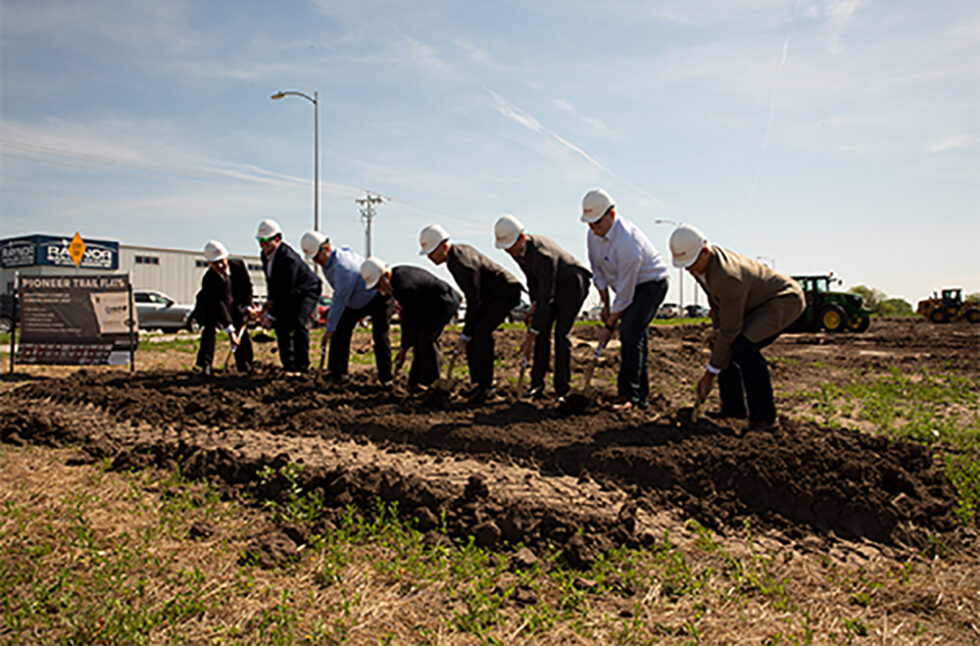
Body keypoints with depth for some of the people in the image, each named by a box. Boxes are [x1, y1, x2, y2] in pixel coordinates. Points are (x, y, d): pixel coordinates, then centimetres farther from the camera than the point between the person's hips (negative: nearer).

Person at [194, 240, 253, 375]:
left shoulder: (238, 265, -26)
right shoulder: (208, 280, -36)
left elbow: (247, 285, -9)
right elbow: (218, 305, -39)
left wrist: (247, 306, -19)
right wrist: (229, 329, -44)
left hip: (234, 303, 4)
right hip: (210, 306, -4)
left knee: (242, 330, -1)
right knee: (209, 328, -22)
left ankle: (244, 364, 15)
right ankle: (205, 365, -17)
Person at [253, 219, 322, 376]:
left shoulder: (288, 258, -33)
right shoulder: (266, 255, -4)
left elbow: (285, 291, -32)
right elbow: (272, 282, 9)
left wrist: (271, 314, -30)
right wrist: (269, 303, -3)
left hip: (306, 291, -9)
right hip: (291, 296, 9)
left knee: (299, 323, -25)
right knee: (281, 325, 0)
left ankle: (301, 366, -18)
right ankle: (289, 366, 9)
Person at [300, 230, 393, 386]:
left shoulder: (342, 266, -35)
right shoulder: (327, 262, -5)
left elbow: (340, 299, -33)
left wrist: (330, 328, -28)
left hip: (379, 297, -9)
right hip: (356, 301, 9)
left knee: (380, 337, -14)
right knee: (341, 330, 1)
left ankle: (385, 378, -2)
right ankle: (338, 372, 7)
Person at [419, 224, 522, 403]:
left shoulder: (463, 265, -30)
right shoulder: (456, 251, -1)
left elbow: (474, 302, -24)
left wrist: (465, 336, -17)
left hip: (505, 291, -10)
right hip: (490, 294, 10)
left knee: (482, 331, -23)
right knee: (473, 333, 1)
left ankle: (486, 386, -15)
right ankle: (478, 383, 7)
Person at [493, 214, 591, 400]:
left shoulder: (544, 256, -39)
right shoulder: (518, 248, -14)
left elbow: (546, 299, -37)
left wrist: (531, 334, -35)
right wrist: (534, 304, -3)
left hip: (574, 284, -8)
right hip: (553, 285, 8)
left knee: (561, 334, -15)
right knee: (543, 331, -5)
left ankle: (562, 388, -4)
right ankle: (537, 384, -7)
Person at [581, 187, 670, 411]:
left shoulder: (628, 242, -34)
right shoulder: (593, 235, -8)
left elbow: (625, 293, -29)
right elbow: (598, 271, 7)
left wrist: (609, 326, -22)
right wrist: (605, 305, 7)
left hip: (650, 282, -8)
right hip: (628, 284, 9)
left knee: (630, 332, -24)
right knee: (635, 337, 9)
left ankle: (628, 395, -21)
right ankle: (641, 397, 18)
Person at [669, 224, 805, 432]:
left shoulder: (727, 276, -36)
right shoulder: (702, 263, -7)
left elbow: (730, 330, -29)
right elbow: (715, 301, 12)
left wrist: (710, 374, -23)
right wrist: (718, 329, -4)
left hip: (786, 299, -10)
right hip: (759, 301, 10)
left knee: (743, 346, -29)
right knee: (719, 343, 7)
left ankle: (765, 417, -16)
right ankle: (733, 407, 16)